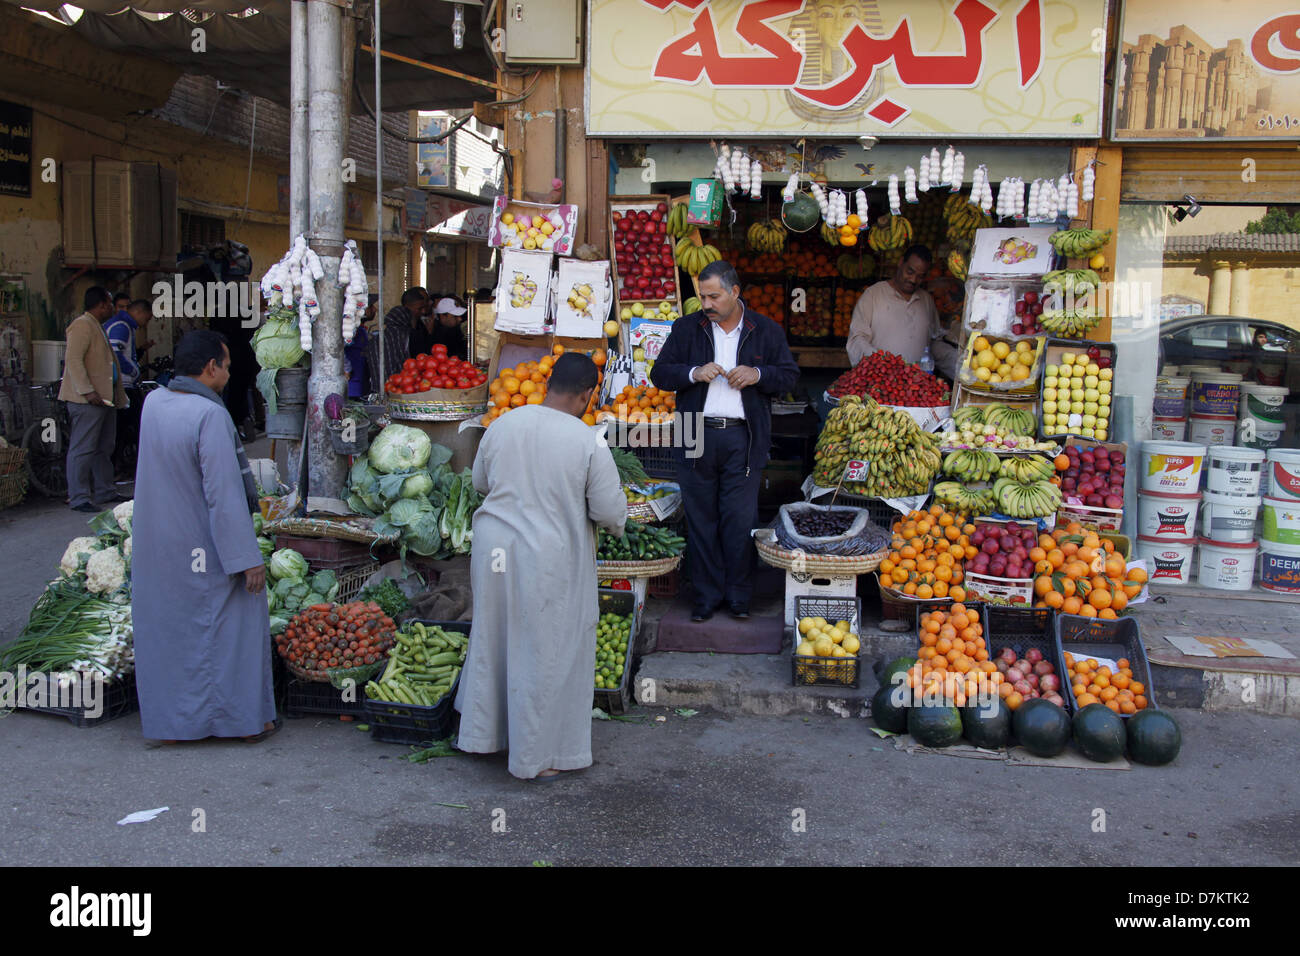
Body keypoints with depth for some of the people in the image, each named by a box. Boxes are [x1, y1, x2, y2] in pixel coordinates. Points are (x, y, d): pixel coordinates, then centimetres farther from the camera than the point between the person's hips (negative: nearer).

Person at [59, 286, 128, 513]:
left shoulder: (97, 326, 22)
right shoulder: (82, 325, -10)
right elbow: (73, 360, -19)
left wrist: (118, 394, 24)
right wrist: (87, 391, -25)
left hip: (105, 398, 10)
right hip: (88, 400, -10)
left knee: (104, 448, 14)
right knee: (83, 449, -7)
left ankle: (105, 492, 22)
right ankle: (79, 498, -5)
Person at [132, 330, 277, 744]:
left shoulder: (152, 403, 0)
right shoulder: (210, 415, -22)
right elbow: (224, 495, -24)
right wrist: (247, 558, -19)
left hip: (154, 550, 7)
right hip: (203, 552, -7)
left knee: (164, 630, 16)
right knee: (229, 628, 8)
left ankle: (168, 718, 27)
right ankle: (243, 717, 17)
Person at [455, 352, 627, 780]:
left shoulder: (503, 424, -2)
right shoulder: (588, 442, -16)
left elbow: (480, 482, 13)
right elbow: (611, 511, -12)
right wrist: (615, 523, 11)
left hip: (494, 547, 5)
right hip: (548, 560, -5)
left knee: (493, 639, 21)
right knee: (545, 653, 9)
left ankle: (483, 733, 38)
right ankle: (538, 756, 22)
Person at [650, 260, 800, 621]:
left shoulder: (767, 331, 8)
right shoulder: (686, 328, 8)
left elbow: (790, 375, 10)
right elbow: (660, 373, 6)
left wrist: (758, 374, -9)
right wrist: (694, 373, -12)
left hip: (743, 439, -1)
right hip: (696, 436, 1)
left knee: (741, 520, 0)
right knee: (700, 520, 5)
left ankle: (738, 595, 14)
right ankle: (707, 594, 16)